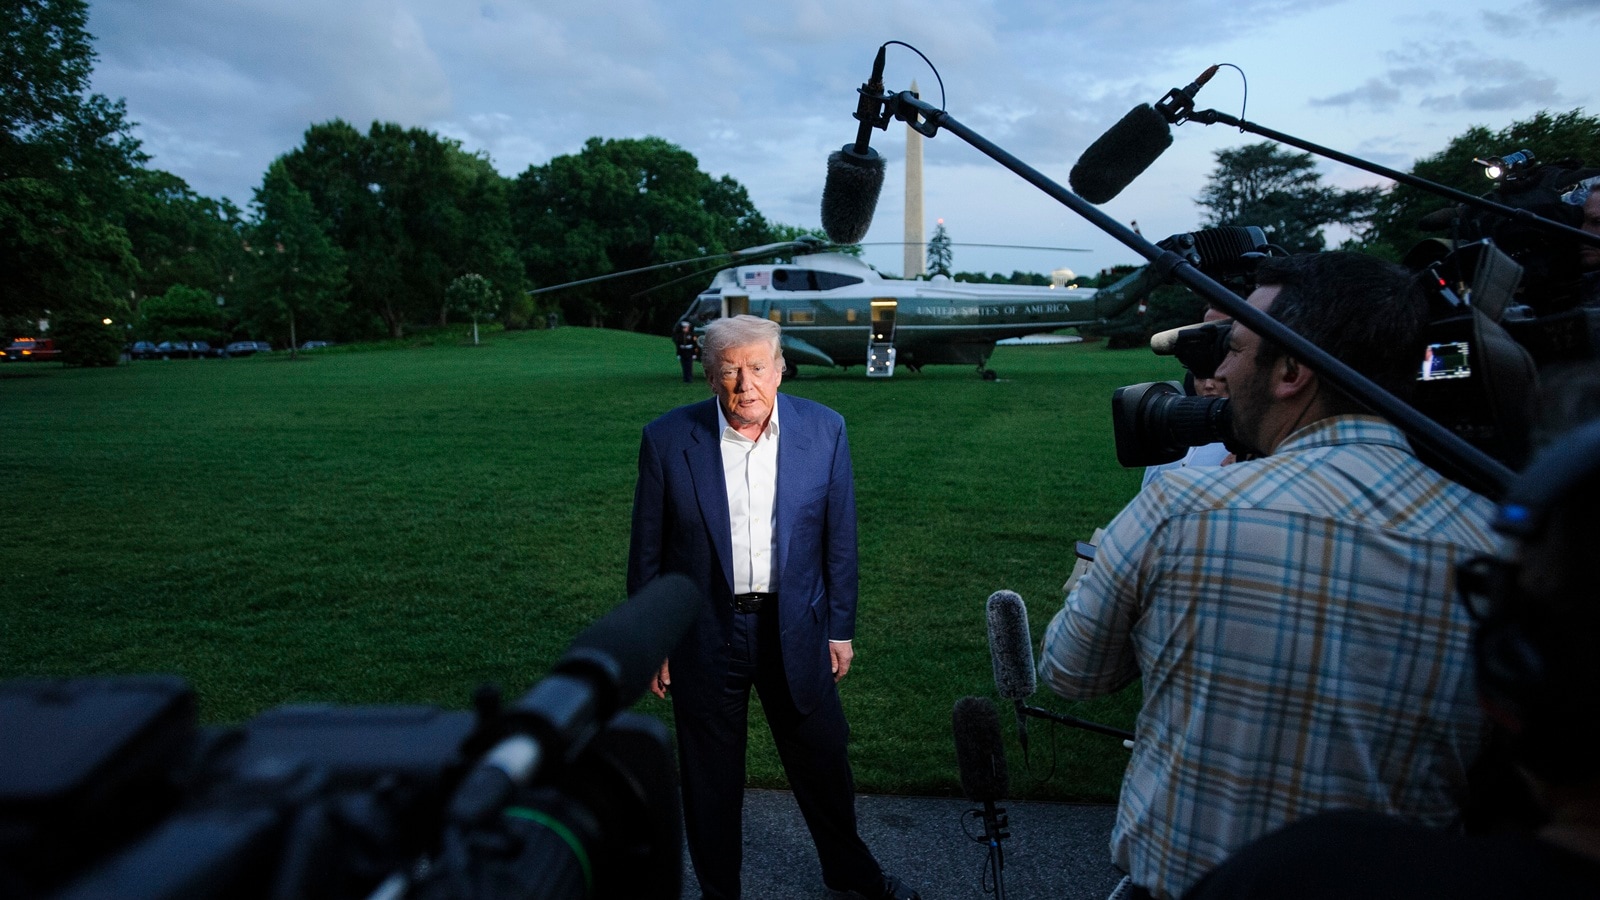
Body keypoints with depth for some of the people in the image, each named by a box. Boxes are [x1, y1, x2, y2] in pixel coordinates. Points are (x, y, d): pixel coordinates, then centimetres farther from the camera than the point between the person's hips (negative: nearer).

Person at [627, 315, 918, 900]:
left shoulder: (824, 430, -6)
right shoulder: (667, 440, -11)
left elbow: (839, 538, 1)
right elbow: (647, 551, -3)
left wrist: (841, 629, 3)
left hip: (794, 628, 2)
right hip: (704, 633, -1)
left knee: (823, 760, 18)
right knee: (710, 777, 14)